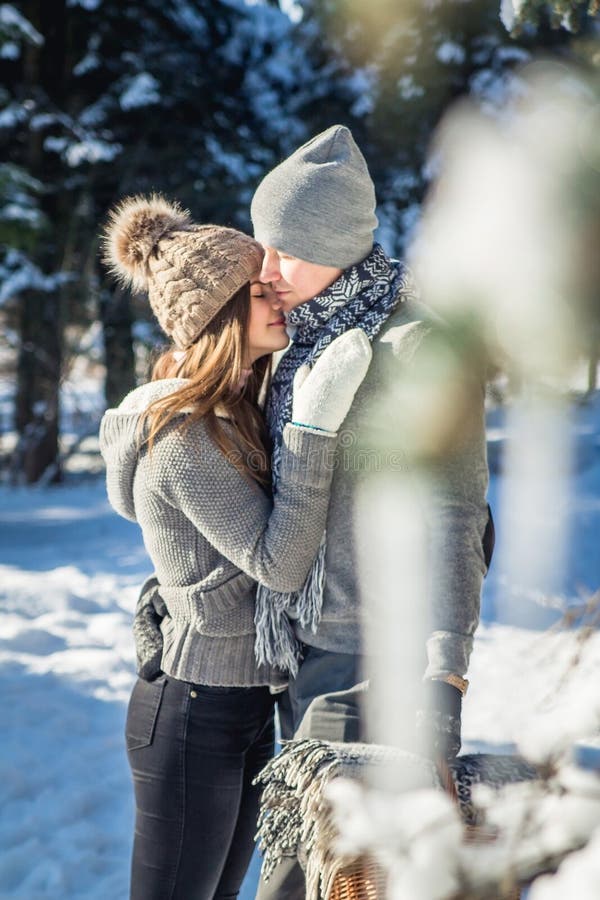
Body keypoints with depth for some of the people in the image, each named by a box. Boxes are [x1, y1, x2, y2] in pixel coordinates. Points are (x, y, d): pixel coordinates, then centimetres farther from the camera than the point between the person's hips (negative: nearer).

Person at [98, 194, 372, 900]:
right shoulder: (186, 438, -21)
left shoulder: (236, 413, 7)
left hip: (247, 706, 9)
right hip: (192, 713, -9)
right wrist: (314, 422, -30)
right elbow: (280, 563, -25)